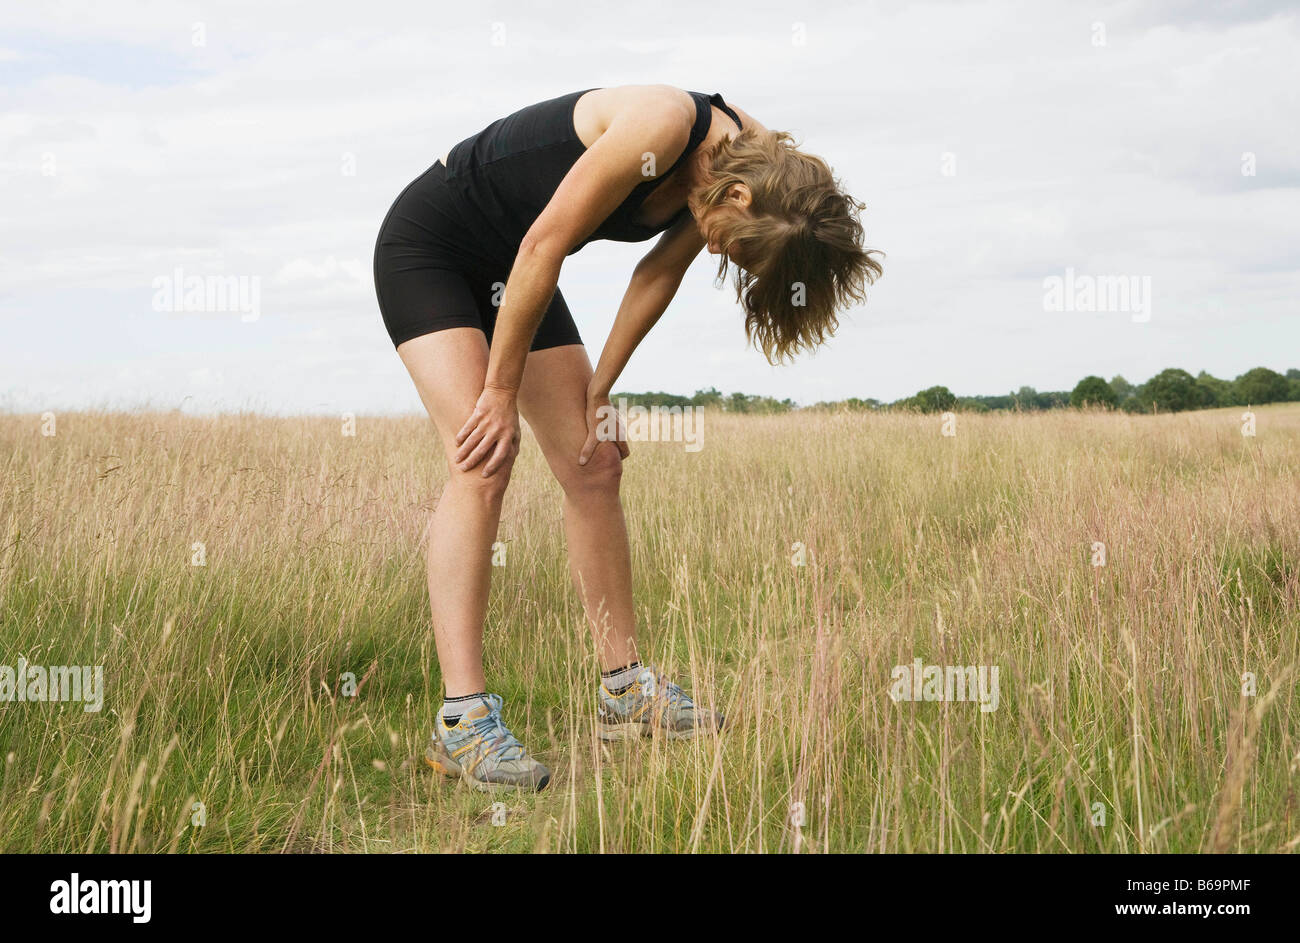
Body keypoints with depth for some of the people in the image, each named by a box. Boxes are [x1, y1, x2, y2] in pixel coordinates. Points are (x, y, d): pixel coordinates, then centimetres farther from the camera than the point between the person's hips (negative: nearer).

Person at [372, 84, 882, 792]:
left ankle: (625, 691, 11)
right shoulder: (664, 125, -32)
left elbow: (658, 274, 3)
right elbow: (544, 246, -29)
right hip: (425, 247, -8)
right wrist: (501, 392, -22)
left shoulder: (741, 160, -7)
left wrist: (598, 391, 1)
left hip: (506, 271, 8)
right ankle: (462, 720, -23)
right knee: (482, 463, -22)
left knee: (594, 466, 2)